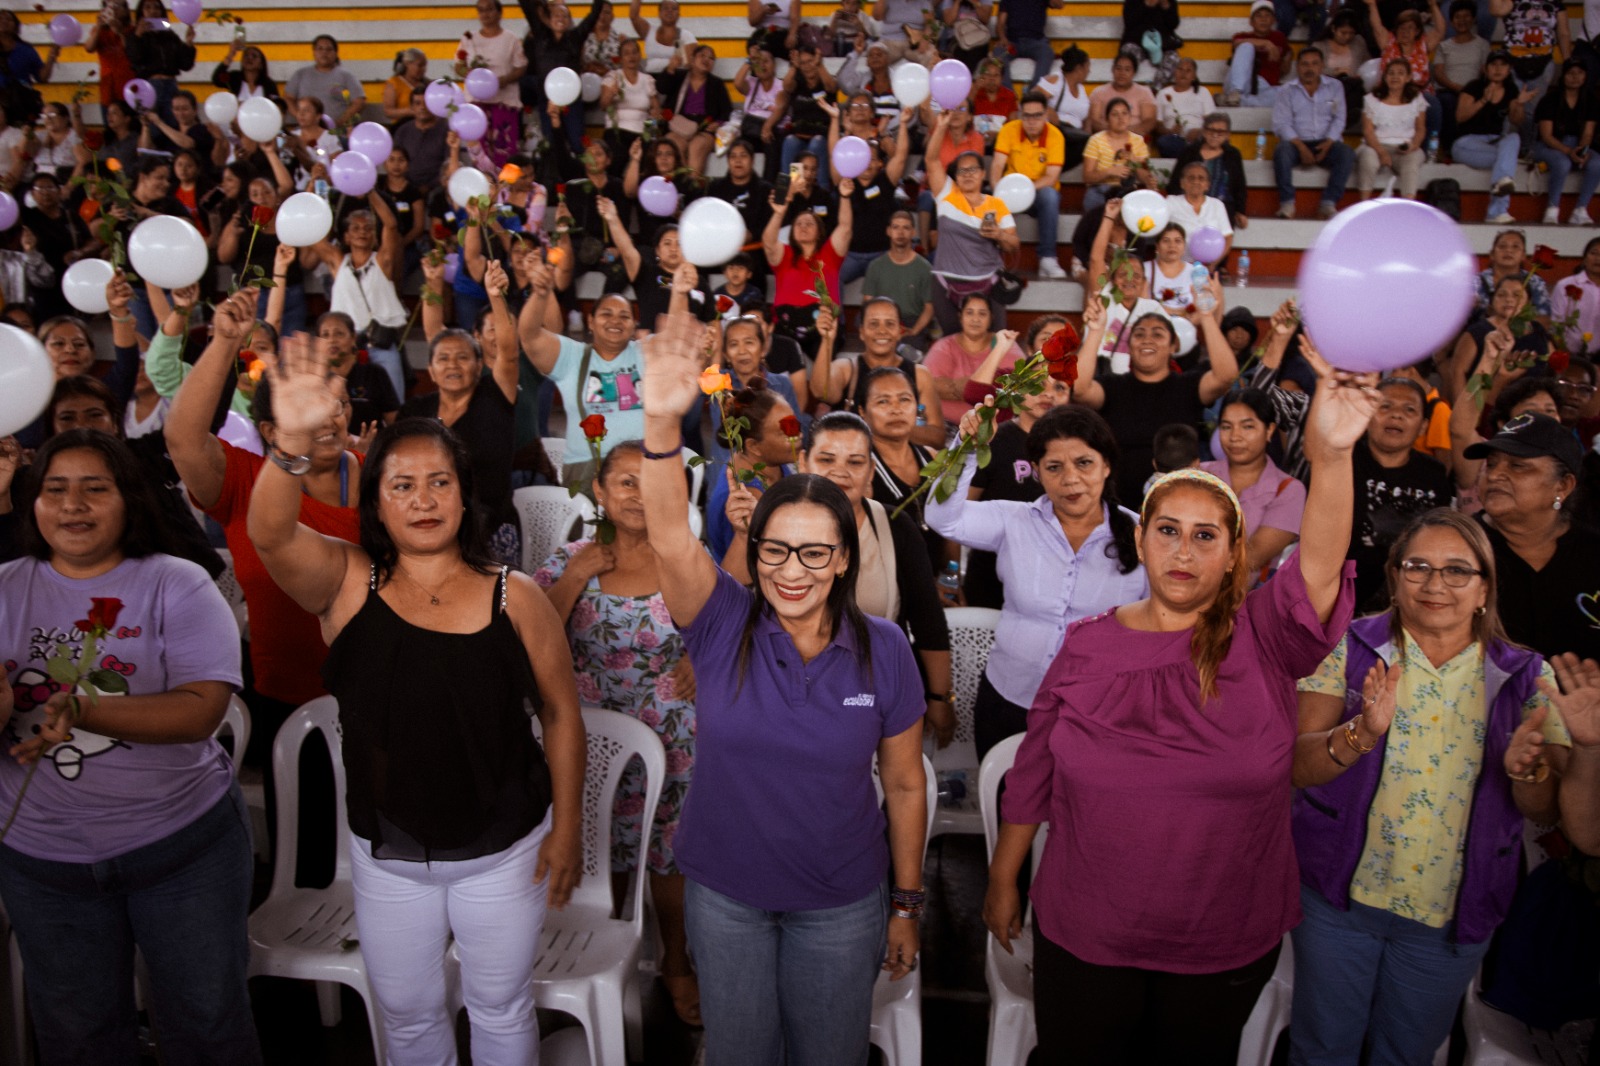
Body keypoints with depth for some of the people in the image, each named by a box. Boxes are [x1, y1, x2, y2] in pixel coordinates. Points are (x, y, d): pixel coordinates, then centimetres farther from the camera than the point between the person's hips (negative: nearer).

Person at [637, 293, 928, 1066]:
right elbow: (671, 540, -32)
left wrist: (907, 905, 1)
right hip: (724, 893, 1)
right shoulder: (723, 627, -14)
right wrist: (662, 425, -47)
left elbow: (904, 785, -4)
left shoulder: (882, 650, -12)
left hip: (842, 903, 0)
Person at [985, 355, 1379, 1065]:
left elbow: (1317, 569, -31)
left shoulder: (1261, 640, -9)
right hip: (1083, 937, 1)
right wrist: (1004, 877, 7)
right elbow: (1033, 772, 3)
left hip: (1226, 946, 0)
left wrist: (1331, 456, -48)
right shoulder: (1087, 645, -4)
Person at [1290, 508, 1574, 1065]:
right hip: (1339, 893, -1)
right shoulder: (1351, 648, -7)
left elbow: (1548, 810, -5)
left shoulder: (1525, 678, -3)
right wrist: (1363, 732, -33)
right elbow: (1299, 767, -14)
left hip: (1453, 914, 1)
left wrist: (1526, 767, -27)